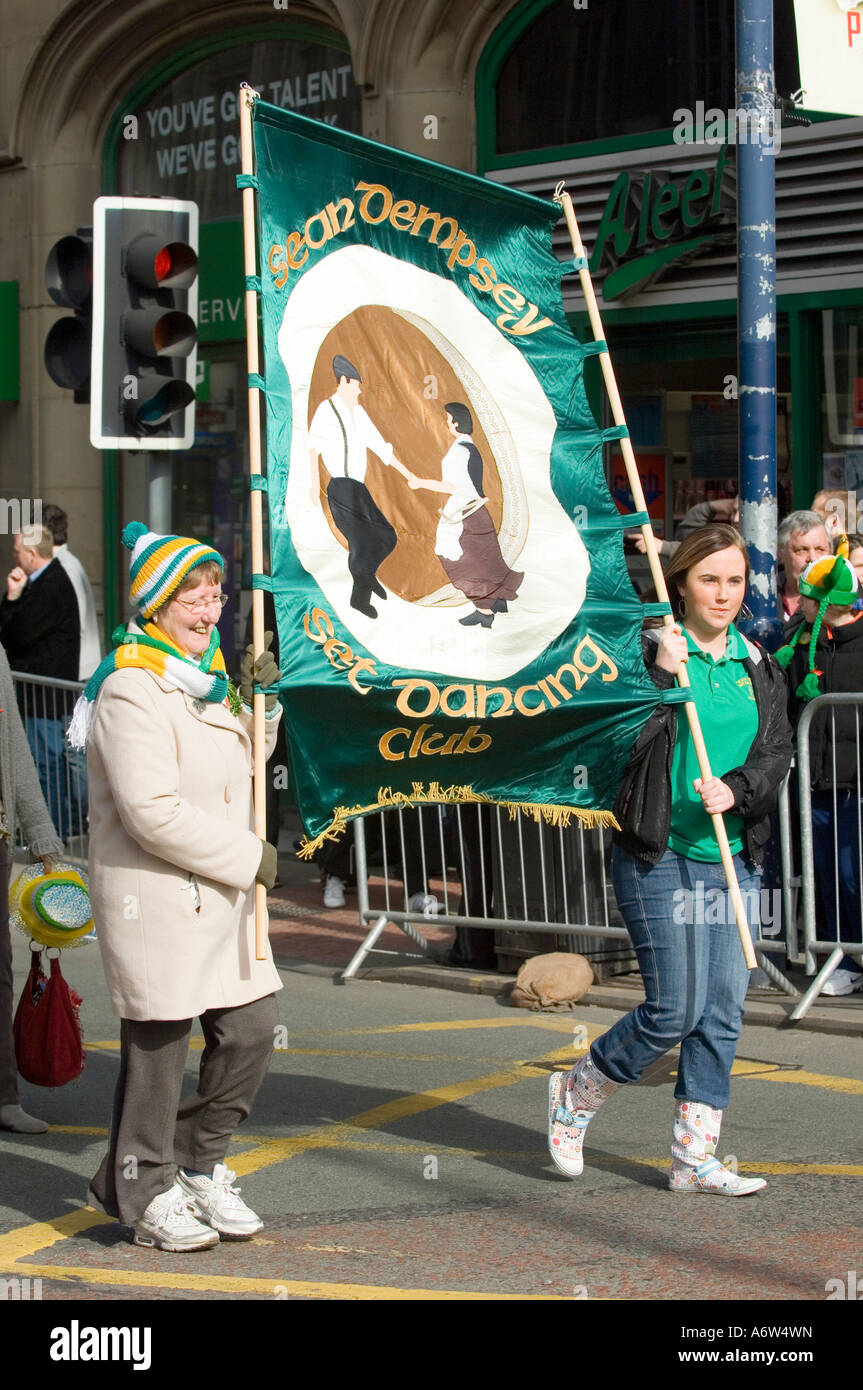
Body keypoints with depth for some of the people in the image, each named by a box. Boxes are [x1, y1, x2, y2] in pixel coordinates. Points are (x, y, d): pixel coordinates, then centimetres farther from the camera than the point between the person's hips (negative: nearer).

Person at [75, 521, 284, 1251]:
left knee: (251, 1028, 8)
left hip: (219, 893, 9)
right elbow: (153, 813, -23)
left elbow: (240, 764, 27)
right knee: (159, 1042, 1)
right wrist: (248, 856, -16)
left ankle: (198, 1162, 26)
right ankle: (146, 1191, 17)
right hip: (152, 896, -9)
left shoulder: (204, 679, 13)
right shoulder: (130, 691, -16)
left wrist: (259, 699, 10)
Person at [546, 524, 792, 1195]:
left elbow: (779, 751, 6)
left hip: (734, 857, 5)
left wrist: (736, 788, -12)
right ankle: (576, 1094, 17)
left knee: (723, 1013, 3)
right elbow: (622, 742, -15)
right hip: (660, 856, -5)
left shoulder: (758, 665, 11)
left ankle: (693, 1157, 13)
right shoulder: (647, 651, -5)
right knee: (675, 1009, -8)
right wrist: (664, 674, -24)